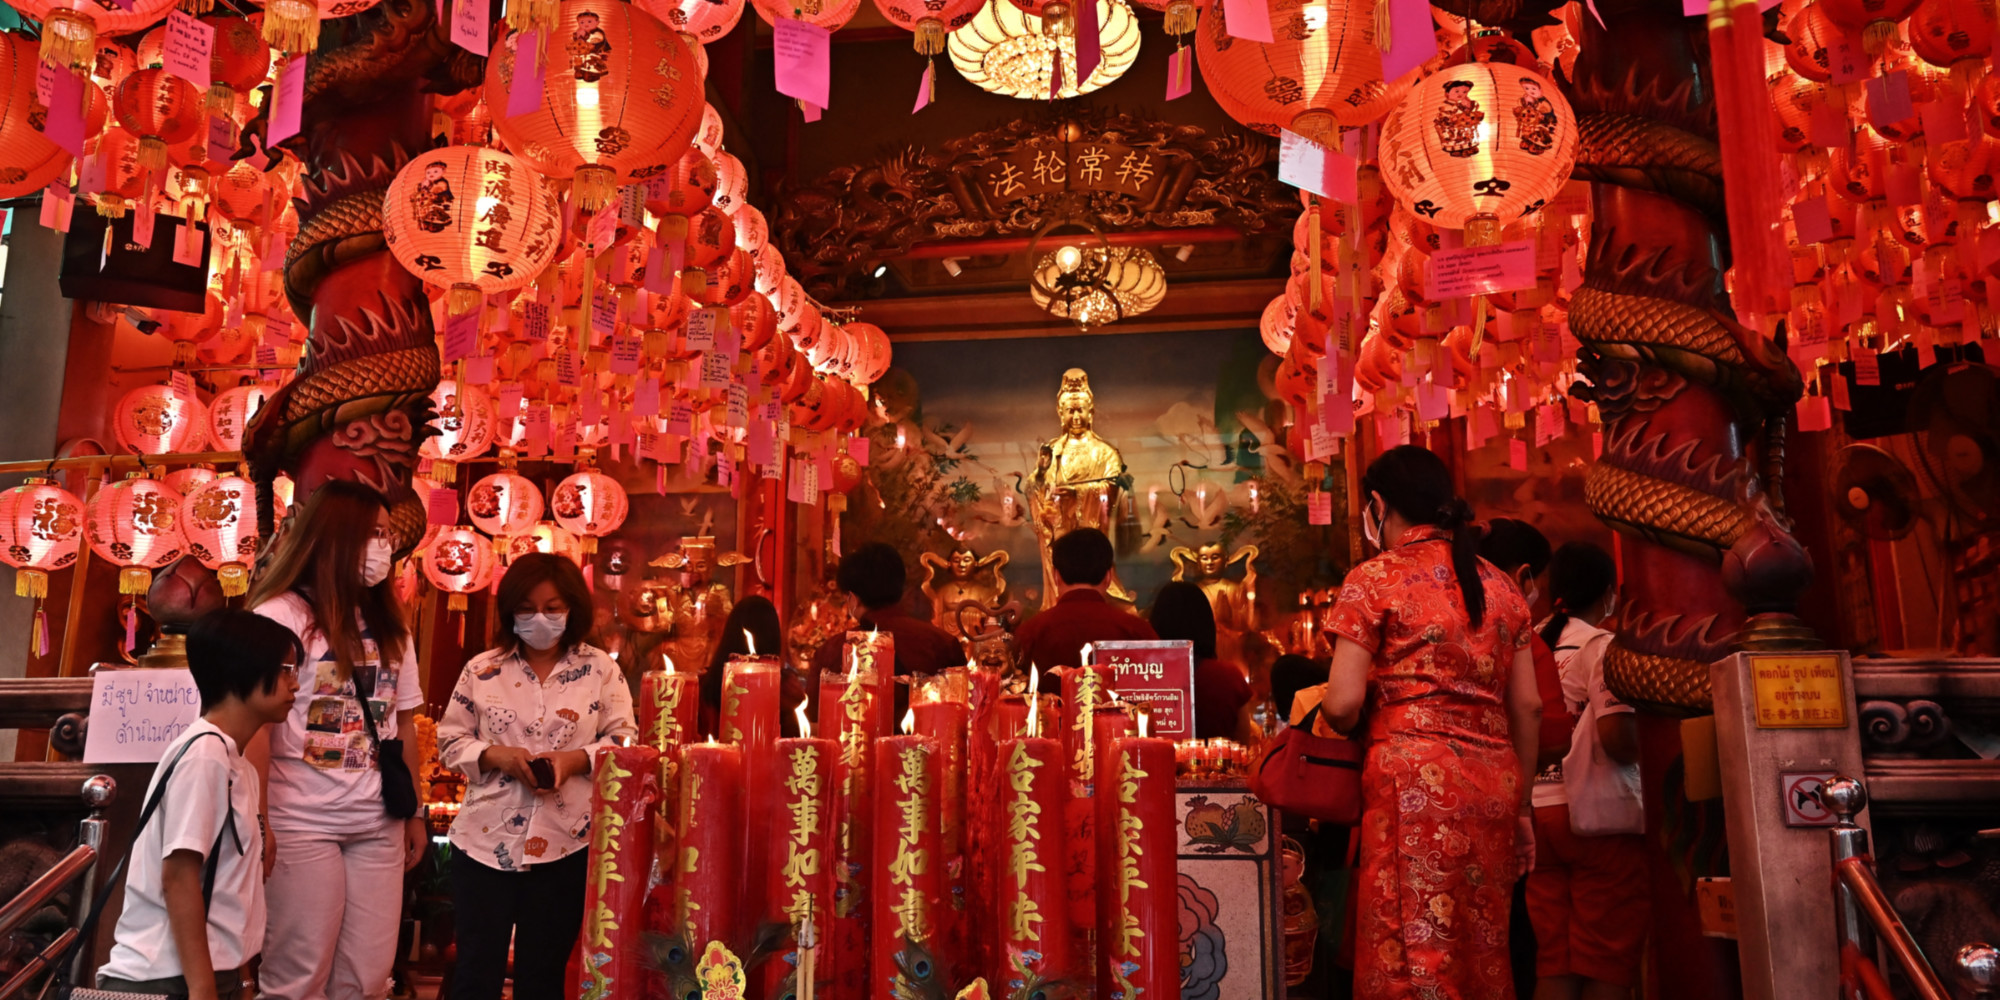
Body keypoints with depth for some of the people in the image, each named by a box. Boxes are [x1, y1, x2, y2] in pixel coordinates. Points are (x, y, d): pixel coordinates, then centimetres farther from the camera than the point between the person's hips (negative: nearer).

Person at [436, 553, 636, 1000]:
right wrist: (494, 755, -13)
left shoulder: (600, 669, 0)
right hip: (486, 841, 1)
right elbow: (450, 740, 6)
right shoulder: (482, 670, 3)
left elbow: (626, 741, 0)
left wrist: (575, 759, -17)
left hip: (565, 845, 0)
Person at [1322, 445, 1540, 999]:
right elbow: (1528, 706, 13)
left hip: (1414, 781, -6)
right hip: (1493, 781, 6)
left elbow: (1343, 705, -9)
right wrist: (1518, 803, 19)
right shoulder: (1500, 585, 14)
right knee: (1483, 952, 13)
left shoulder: (1374, 579, -3)